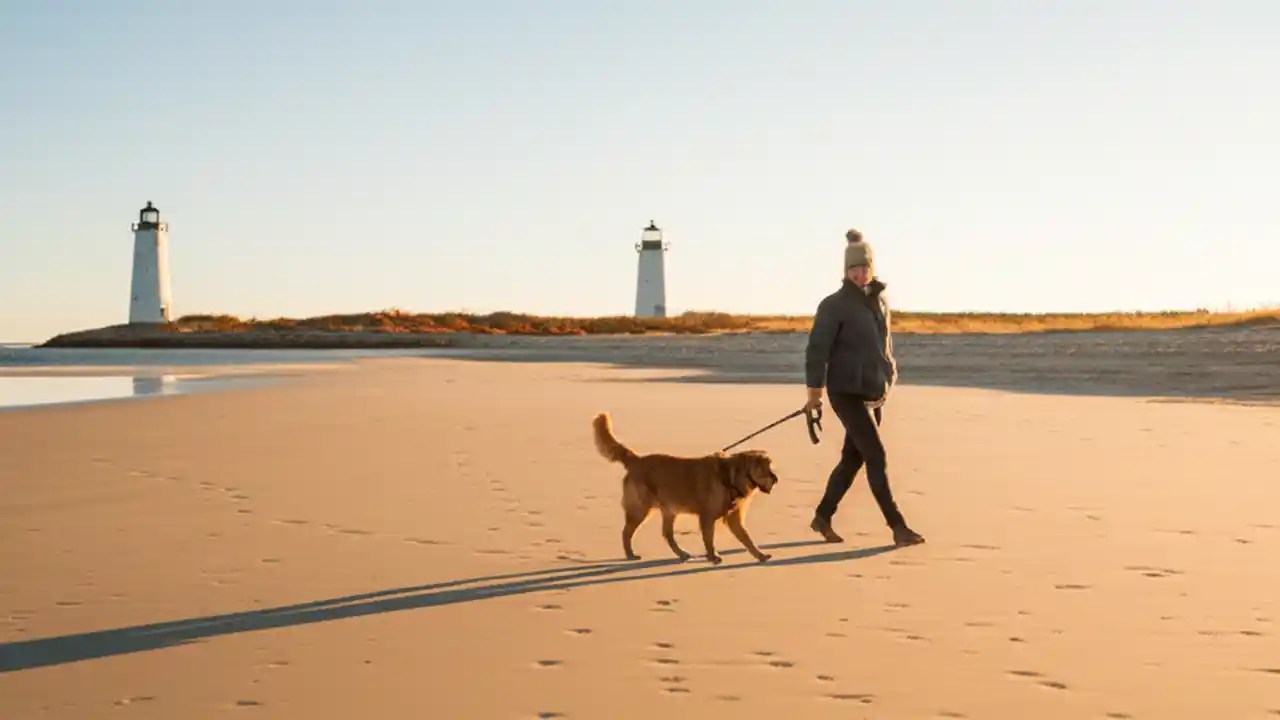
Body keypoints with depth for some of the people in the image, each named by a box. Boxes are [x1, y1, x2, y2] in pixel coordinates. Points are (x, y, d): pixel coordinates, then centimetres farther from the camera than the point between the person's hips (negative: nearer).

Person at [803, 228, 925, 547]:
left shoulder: (880, 300, 10)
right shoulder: (834, 305, -11)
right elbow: (818, 348, -15)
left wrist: (889, 376, 24)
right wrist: (815, 390, -20)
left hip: (874, 392, 7)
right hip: (847, 391, -7)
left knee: (853, 458, 12)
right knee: (876, 456, -11)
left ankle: (822, 518, 25)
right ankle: (898, 526, -6)